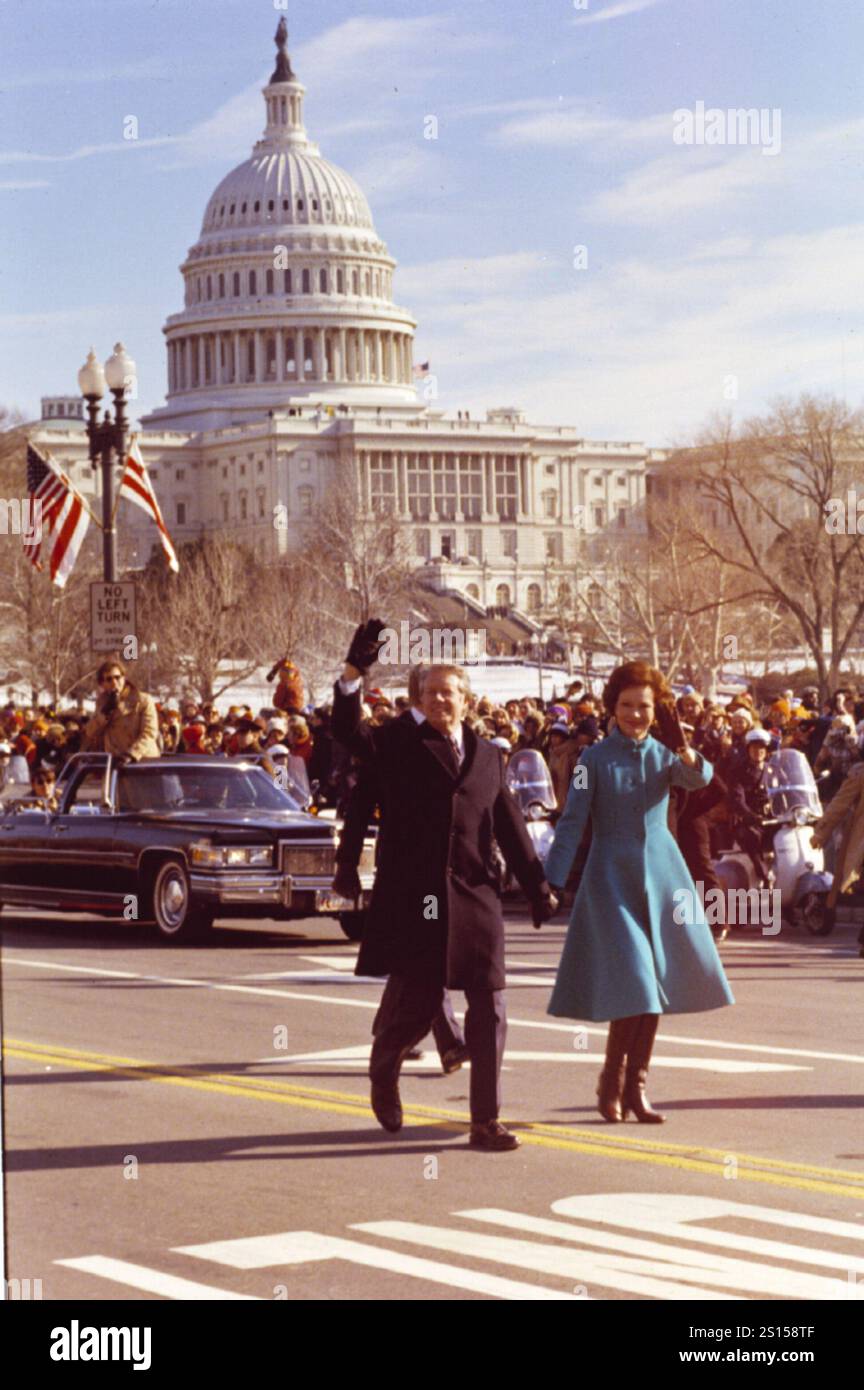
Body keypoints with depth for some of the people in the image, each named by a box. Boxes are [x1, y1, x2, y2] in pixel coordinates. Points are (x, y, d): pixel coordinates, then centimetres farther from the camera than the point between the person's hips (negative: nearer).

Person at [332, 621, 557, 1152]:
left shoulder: (488, 756, 13)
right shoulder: (398, 743, 3)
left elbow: (510, 826, 15)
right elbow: (349, 731, -14)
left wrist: (538, 885, 12)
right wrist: (354, 673, -27)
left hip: (475, 899, 3)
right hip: (413, 900, -3)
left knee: (489, 1011, 1)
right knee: (416, 1005, 3)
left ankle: (486, 1122, 9)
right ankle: (384, 1066, 36)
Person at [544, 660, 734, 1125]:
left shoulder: (663, 754, 6)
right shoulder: (595, 758, -1)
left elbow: (698, 779, -14)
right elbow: (572, 821, -6)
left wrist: (688, 755, -36)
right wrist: (550, 880, -17)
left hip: (661, 876, 4)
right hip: (612, 877, -3)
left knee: (655, 984, 4)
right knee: (632, 981, -12)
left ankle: (635, 1086, 15)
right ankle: (611, 1083, 3)